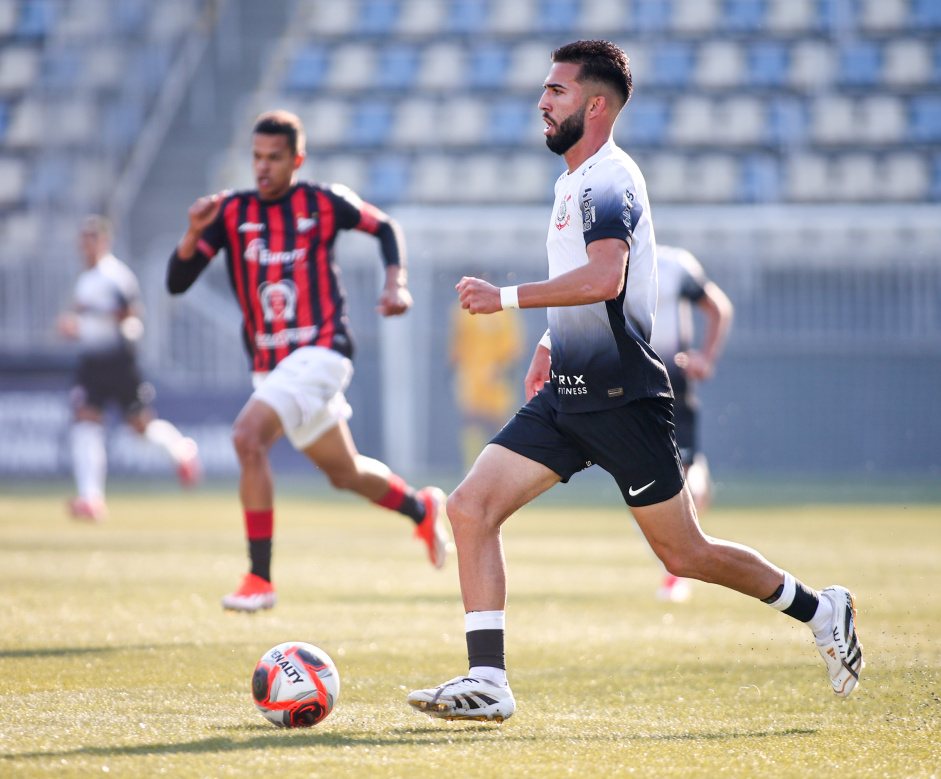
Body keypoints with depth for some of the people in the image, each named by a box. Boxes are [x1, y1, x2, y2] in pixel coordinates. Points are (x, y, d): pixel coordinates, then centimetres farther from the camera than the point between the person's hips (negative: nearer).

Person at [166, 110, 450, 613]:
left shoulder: (322, 203, -2)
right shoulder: (232, 213, 4)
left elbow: (384, 227, 16)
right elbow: (177, 283, -3)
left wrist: (395, 283, 0)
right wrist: (195, 232, -20)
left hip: (318, 352, -5)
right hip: (270, 365, 5)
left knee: (248, 437, -25)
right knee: (343, 473, 17)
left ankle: (259, 579, -20)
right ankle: (421, 509, 47)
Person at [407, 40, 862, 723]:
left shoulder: (607, 181, -15)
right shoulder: (575, 181, 17)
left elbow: (605, 278, -32)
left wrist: (507, 298, -30)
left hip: (620, 397, -9)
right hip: (568, 397, 9)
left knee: (684, 554, -1)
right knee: (471, 508, -6)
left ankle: (822, 611, 19)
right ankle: (488, 683, -8)